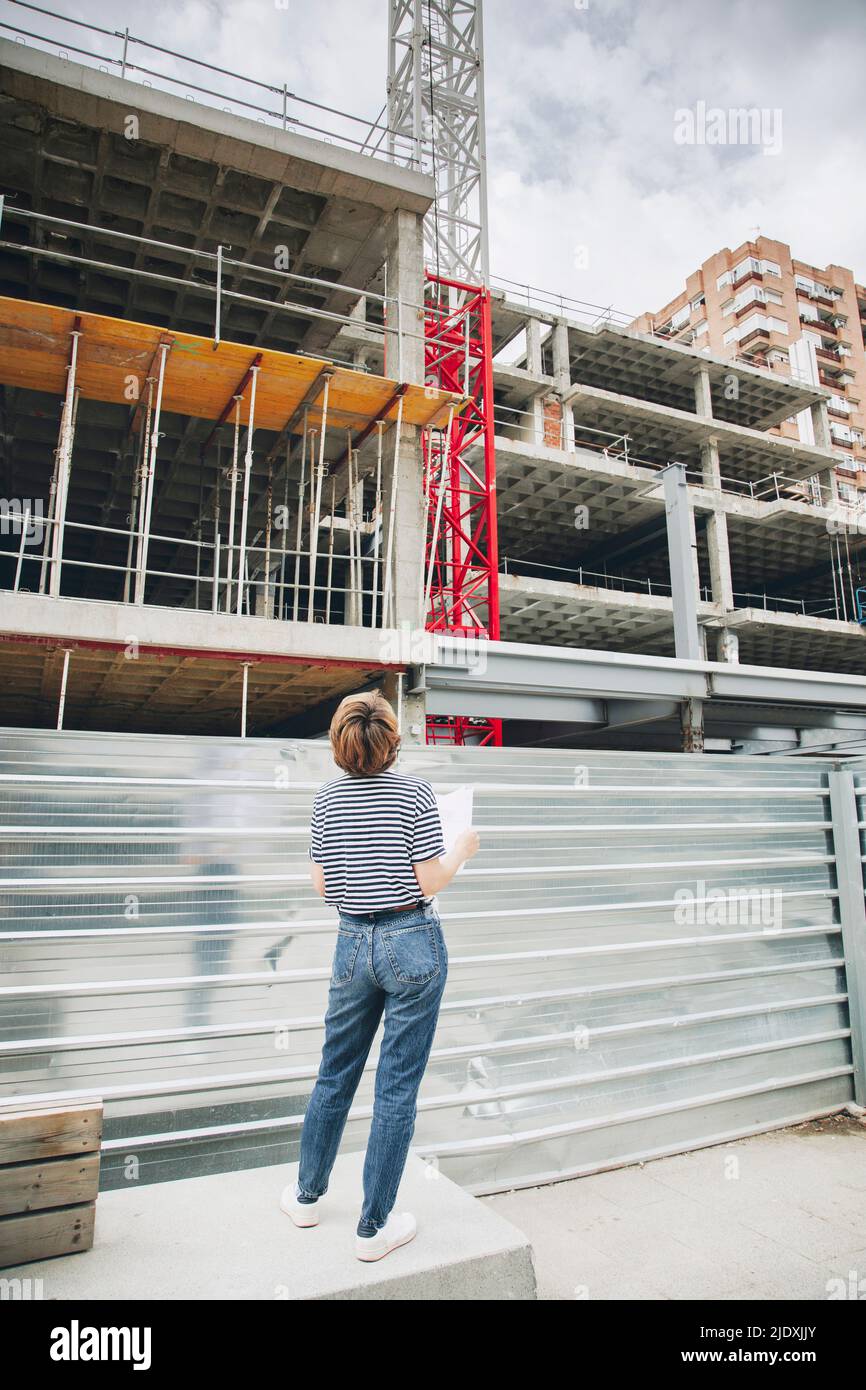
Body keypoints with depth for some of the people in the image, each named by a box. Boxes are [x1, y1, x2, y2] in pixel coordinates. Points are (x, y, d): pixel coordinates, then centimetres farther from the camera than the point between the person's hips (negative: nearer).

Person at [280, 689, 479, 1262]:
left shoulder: (327, 798, 0)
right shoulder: (415, 791, -12)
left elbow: (322, 885, 3)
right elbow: (431, 881, -13)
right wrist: (462, 850, 4)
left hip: (353, 942, 4)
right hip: (412, 945, -4)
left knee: (334, 1075, 21)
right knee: (397, 1088, 8)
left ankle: (307, 1195, 39)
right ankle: (374, 1227, 22)